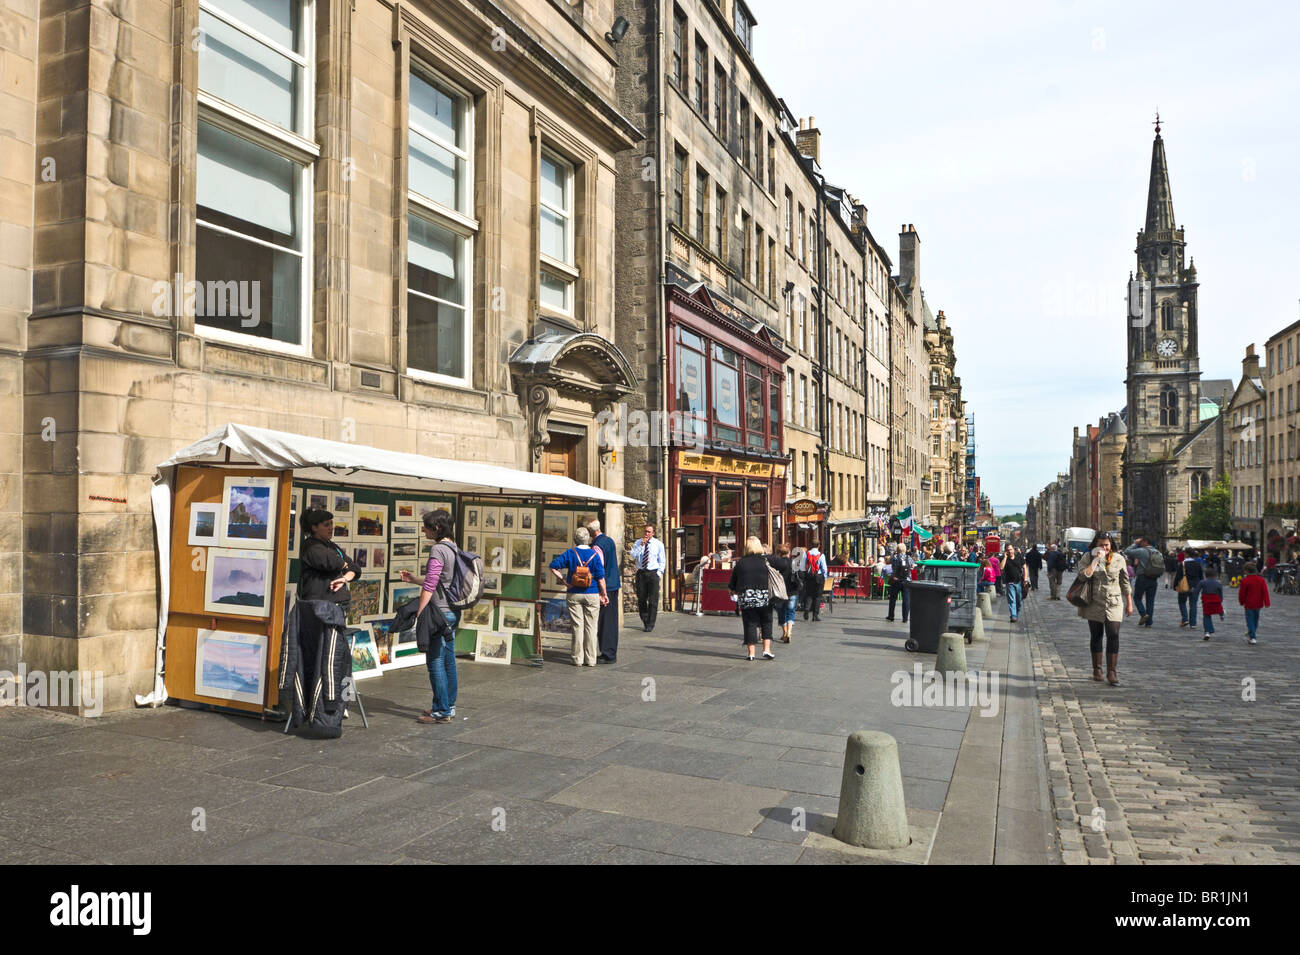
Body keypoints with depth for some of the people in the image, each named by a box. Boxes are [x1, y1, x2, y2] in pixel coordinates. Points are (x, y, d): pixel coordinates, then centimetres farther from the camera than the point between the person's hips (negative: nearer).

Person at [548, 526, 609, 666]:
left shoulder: (570, 553, -3)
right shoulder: (594, 554, -5)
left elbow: (553, 566, -8)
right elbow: (600, 577, -6)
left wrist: (563, 580, 0)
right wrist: (604, 594, 3)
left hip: (573, 595, 1)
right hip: (592, 595, -1)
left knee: (577, 626, 7)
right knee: (591, 627, 6)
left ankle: (578, 659, 10)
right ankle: (590, 659, 9)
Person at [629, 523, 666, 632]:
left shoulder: (658, 544, 6)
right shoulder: (638, 543, 9)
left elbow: (662, 561, 6)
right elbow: (633, 556, -7)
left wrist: (659, 573, -5)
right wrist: (642, 545, -12)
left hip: (653, 573, -2)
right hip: (641, 573, 2)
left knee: (653, 600, -4)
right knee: (641, 599, 5)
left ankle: (650, 624, 1)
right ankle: (645, 621, 20)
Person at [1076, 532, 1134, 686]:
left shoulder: (1118, 559, 4)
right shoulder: (1088, 559, 0)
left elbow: (1125, 582, 10)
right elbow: (1084, 575, -18)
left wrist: (1129, 603, 10)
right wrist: (1095, 560, -17)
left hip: (1114, 603, 0)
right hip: (1094, 604, 0)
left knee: (1113, 636, -10)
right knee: (1096, 637, 8)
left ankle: (1112, 672, -7)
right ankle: (1097, 670, 19)